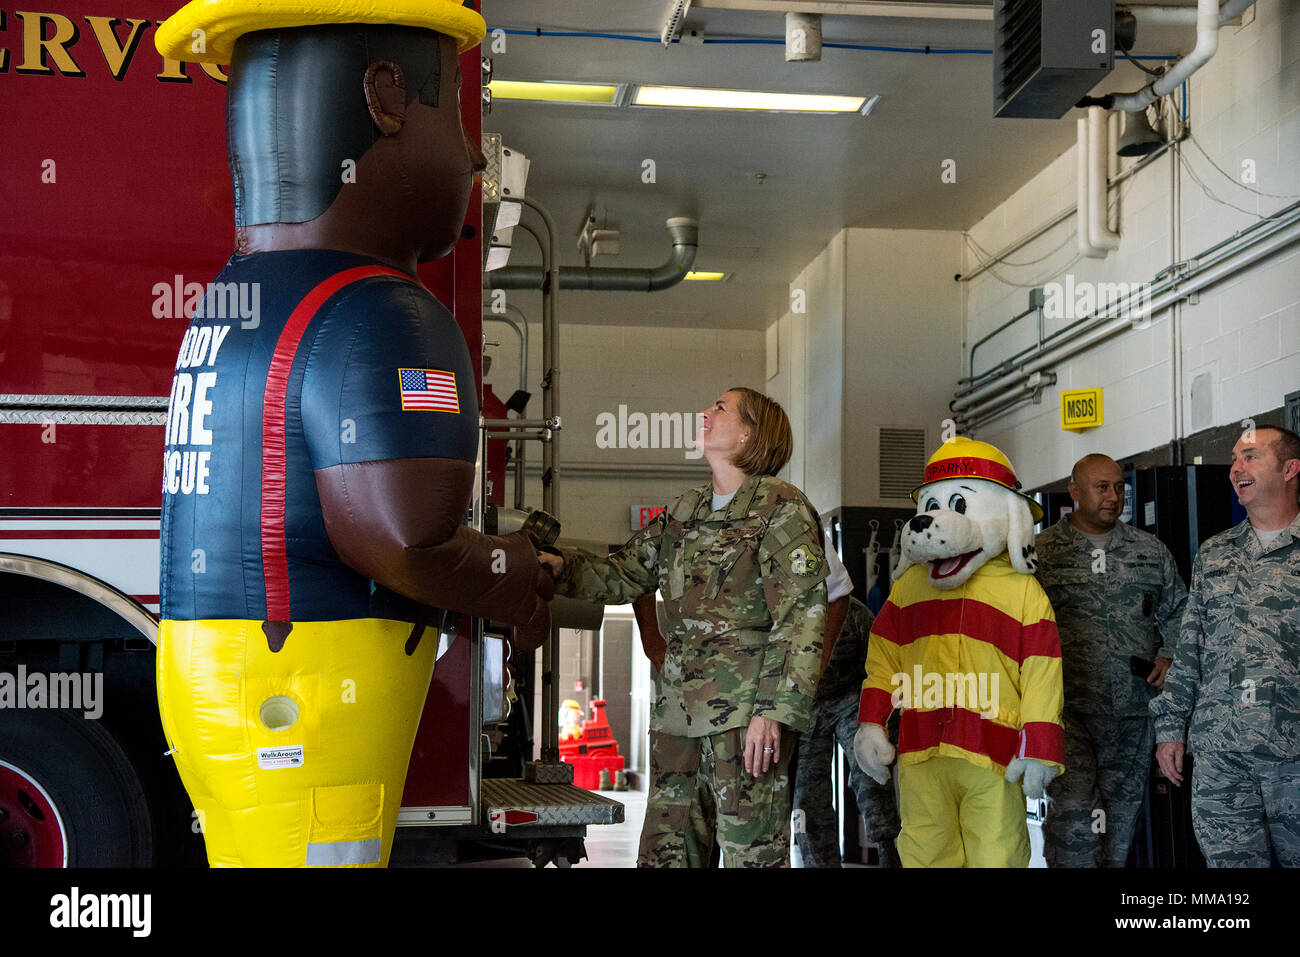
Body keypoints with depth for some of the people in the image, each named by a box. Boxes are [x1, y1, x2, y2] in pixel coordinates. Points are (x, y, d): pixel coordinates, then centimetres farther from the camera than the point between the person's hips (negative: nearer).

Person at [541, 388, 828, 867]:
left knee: (752, 853, -4)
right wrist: (563, 567, 4)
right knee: (663, 852, 10)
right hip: (677, 712, 8)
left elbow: (802, 617, -12)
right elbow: (624, 573, 24)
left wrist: (774, 711, -20)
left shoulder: (781, 510, -6)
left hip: (745, 714, -7)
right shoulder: (684, 512, 18)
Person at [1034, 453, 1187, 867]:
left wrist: (1168, 656, 4)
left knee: (1122, 814, 9)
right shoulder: (1040, 551, 3)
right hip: (1067, 710, -3)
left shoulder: (1151, 550, 12)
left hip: (1134, 709, 4)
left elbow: (1177, 612, 21)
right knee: (1072, 812, -14)